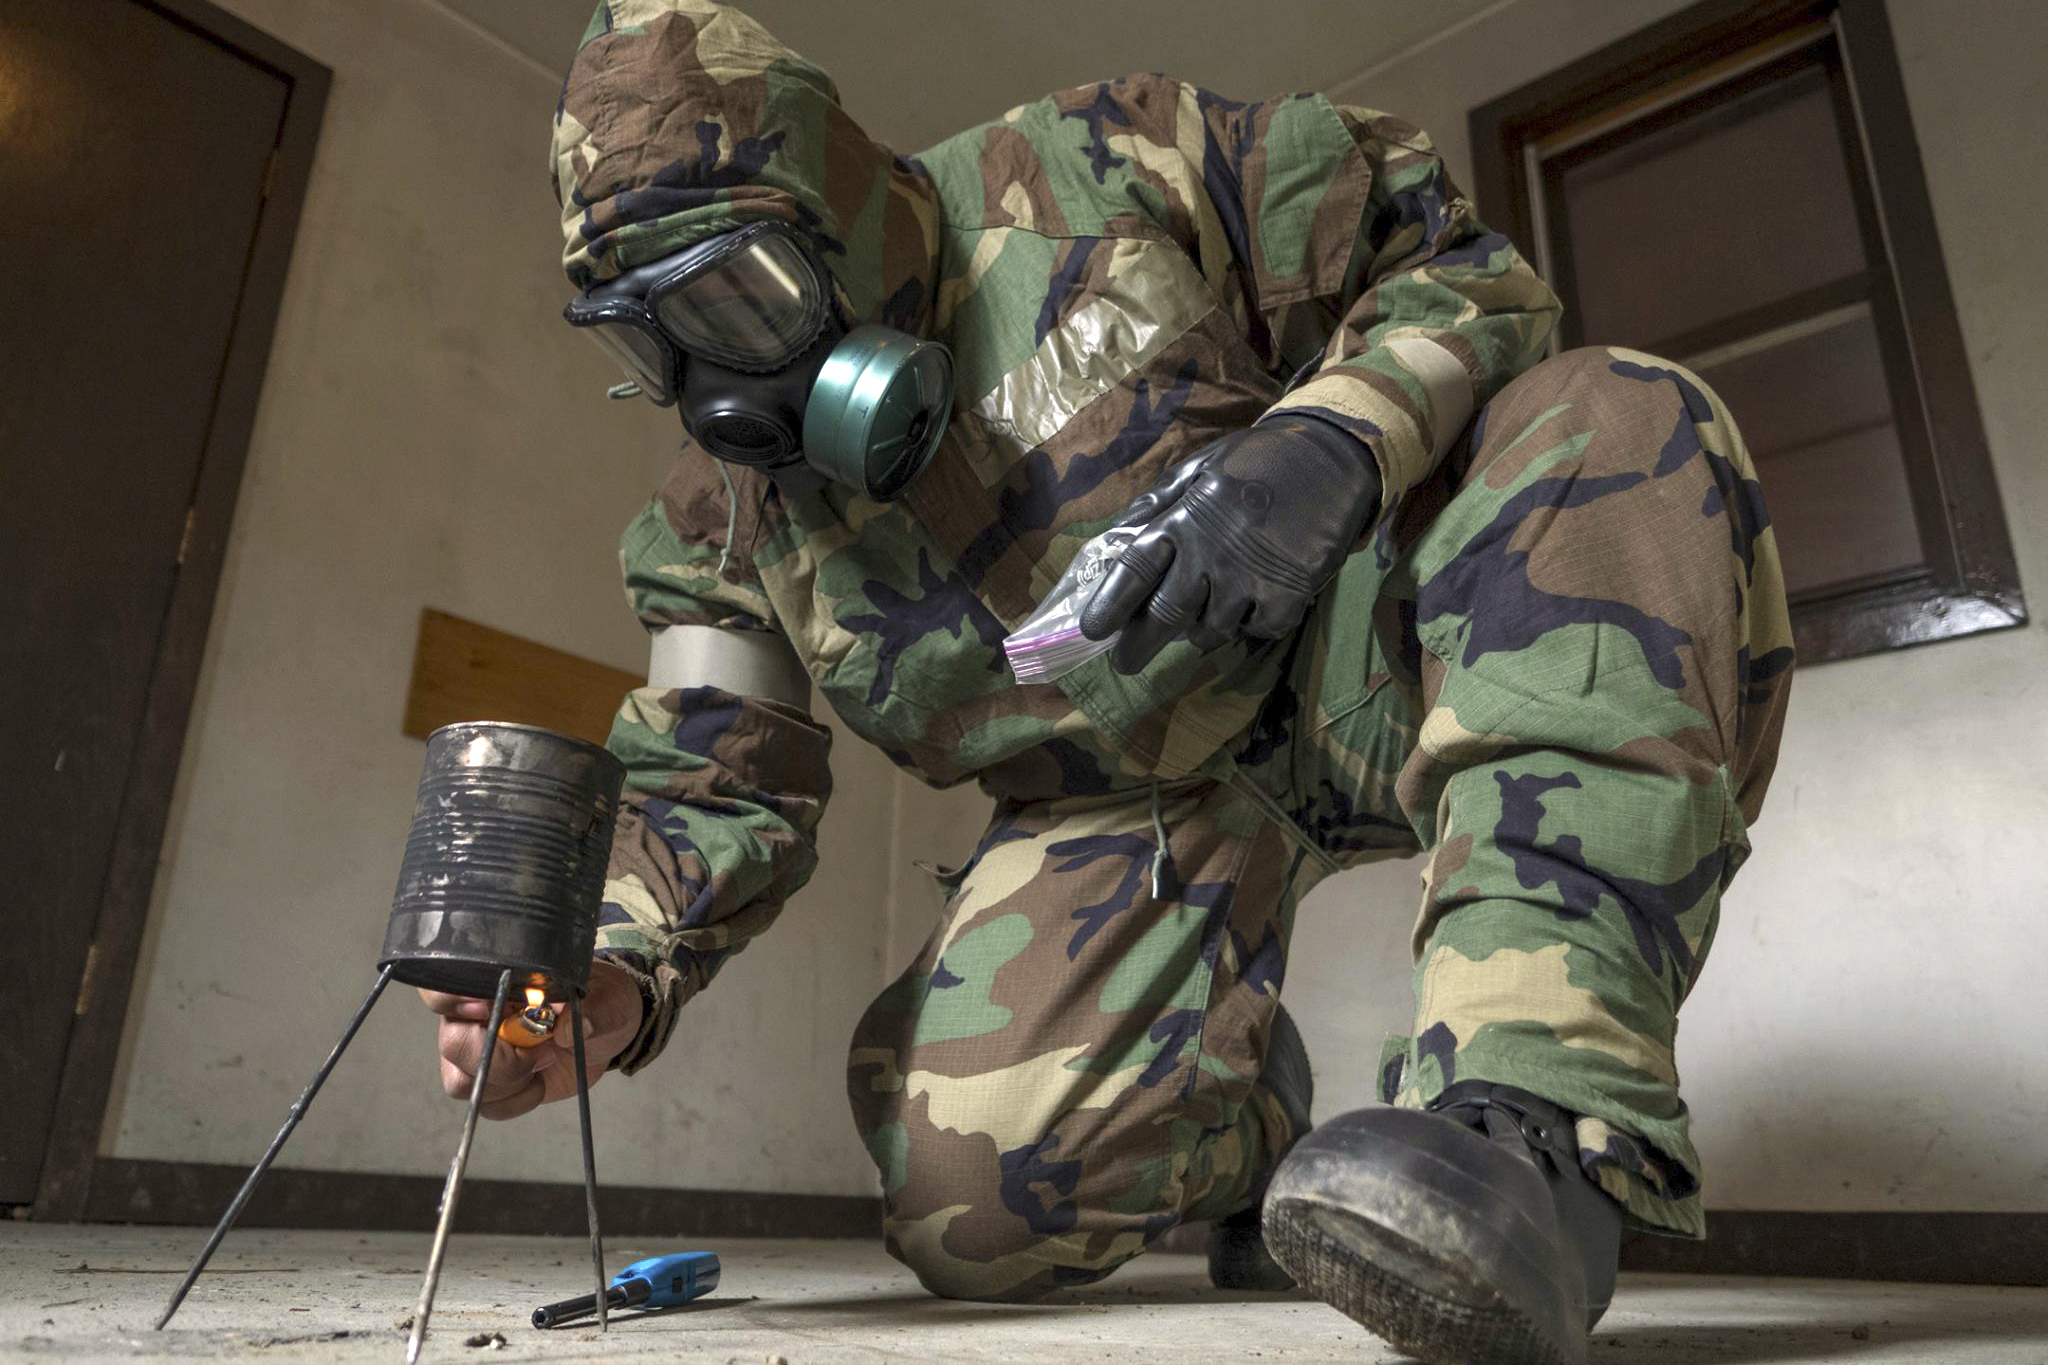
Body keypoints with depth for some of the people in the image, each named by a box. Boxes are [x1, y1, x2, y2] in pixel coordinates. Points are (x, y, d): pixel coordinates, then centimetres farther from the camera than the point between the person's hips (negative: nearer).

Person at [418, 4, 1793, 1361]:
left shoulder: (1098, 175, -9)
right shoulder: (724, 523, 1)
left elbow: (1467, 270, -6)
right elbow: (712, 788, 2)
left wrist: (1330, 443, -26)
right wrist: (619, 978, -19)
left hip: (1363, 647, -1)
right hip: (1144, 813, 2)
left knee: (1619, 427, -28)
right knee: (972, 1202, -17)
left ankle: (1545, 1106, -39)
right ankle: (1247, 1123, 16)